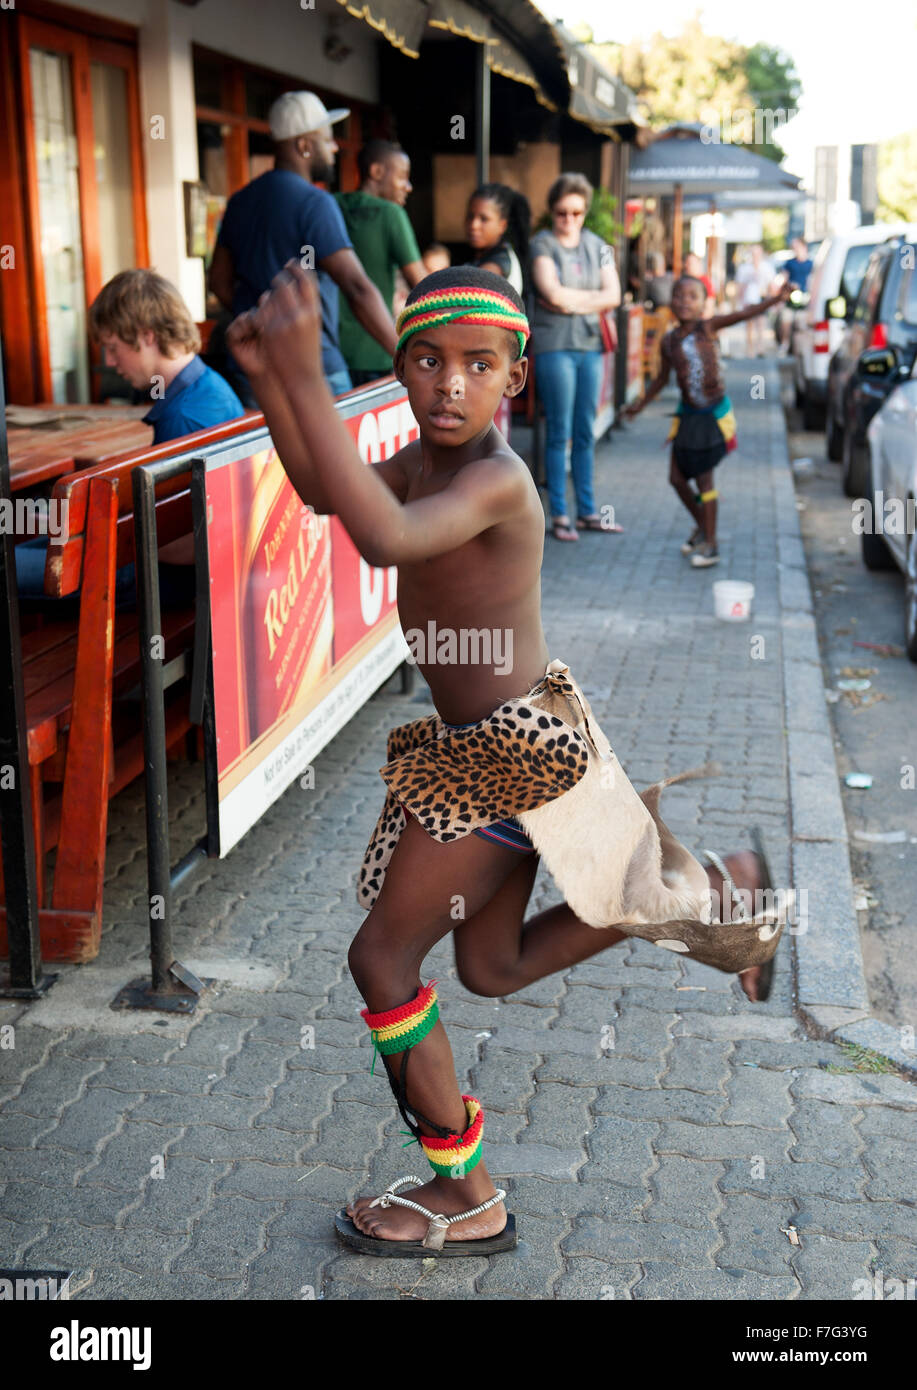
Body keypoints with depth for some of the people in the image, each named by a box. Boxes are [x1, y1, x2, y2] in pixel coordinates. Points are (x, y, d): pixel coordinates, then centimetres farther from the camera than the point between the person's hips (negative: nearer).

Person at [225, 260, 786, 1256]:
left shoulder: (496, 479, -24)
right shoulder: (429, 455, 3)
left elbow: (382, 537, -43)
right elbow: (324, 492, 16)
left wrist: (307, 379, -42)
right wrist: (267, 380, 1)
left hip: (510, 751, -9)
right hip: (496, 750, 9)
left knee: (382, 959, 0)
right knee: (492, 969, 20)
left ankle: (465, 1200, 15)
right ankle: (710, 891, 29)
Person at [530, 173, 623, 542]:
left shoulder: (596, 245, 12)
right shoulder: (542, 244, -2)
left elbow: (614, 295, 1)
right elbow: (554, 294, -15)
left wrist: (571, 301, -9)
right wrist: (594, 297, -3)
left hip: (590, 345, 5)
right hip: (554, 345, -5)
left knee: (585, 432, 9)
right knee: (559, 432, -3)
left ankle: (587, 511, 16)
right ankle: (559, 515, 2)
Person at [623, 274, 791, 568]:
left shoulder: (708, 327, -10)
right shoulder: (669, 341, 2)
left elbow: (742, 314, -24)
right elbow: (662, 379, 16)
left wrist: (775, 300, -36)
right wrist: (640, 405, 22)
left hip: (714, 413, -5)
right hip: (688, 414, 5)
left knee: (703, 477, -4)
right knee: (677, 477, 7)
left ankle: (710, 544, 6)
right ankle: (701, 527, 32)